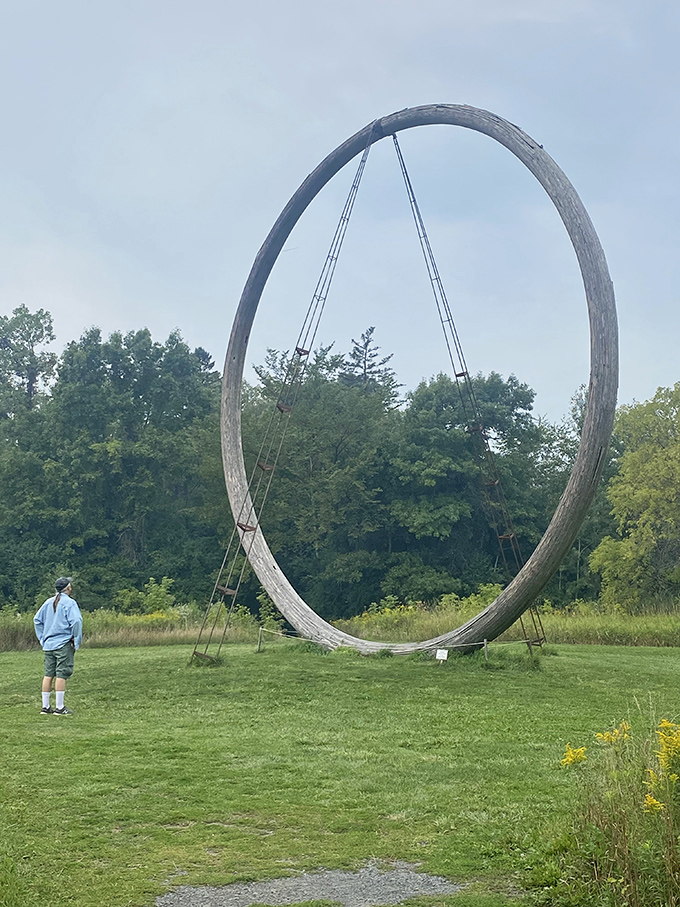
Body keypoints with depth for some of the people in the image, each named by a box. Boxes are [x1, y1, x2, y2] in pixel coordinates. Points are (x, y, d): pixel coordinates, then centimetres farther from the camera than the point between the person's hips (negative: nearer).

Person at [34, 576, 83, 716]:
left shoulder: (48, 602, 13)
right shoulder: (69, 603, -8)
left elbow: (37, 620, 17)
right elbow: (76, 621, -18)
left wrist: (43, 639, 20)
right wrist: (77, 641, -9)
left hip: (48, 645, 7)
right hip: (64, 644, -7)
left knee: (48, 674, 9)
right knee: (61, 675, -5)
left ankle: (45, 706, 12)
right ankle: (59, 707, -5)